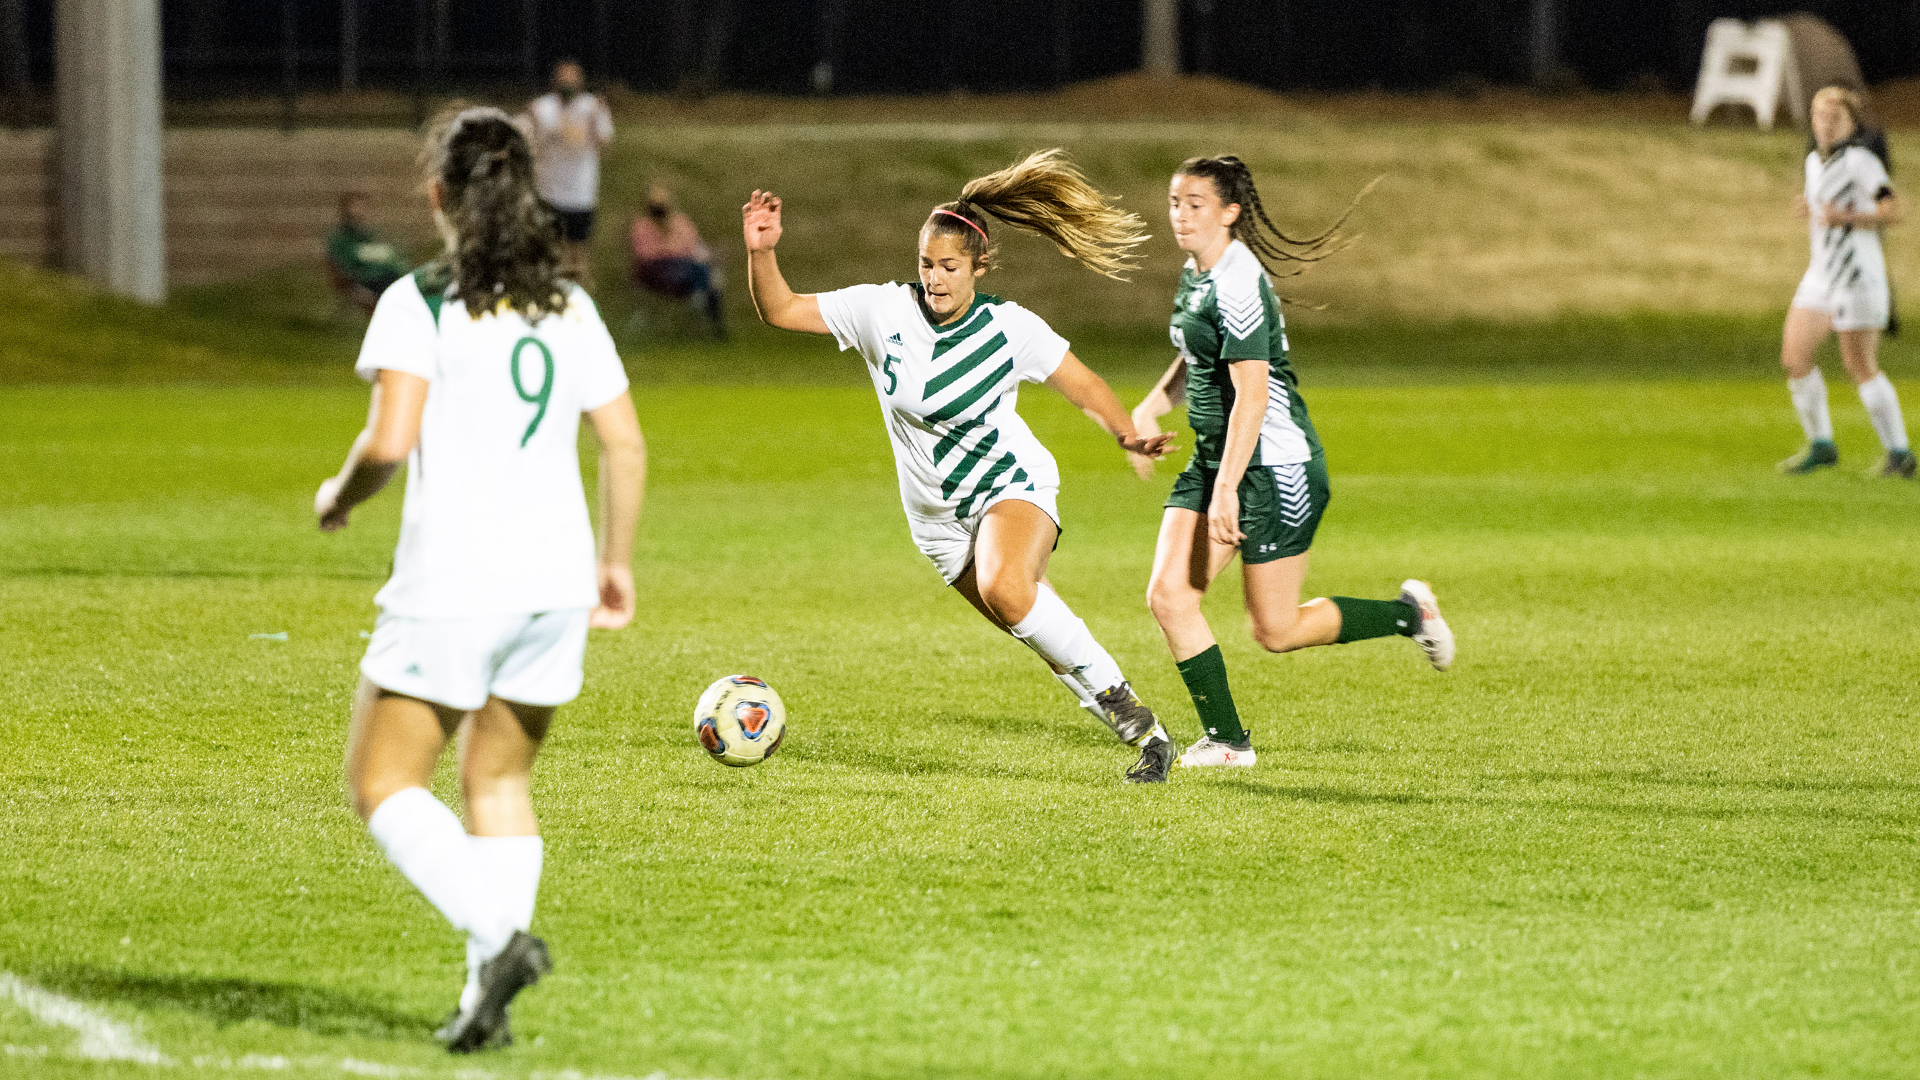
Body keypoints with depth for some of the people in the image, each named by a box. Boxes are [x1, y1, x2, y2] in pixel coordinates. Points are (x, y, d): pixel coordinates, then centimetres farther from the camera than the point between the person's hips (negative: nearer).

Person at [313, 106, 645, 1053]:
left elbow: (388, 442, -16)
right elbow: (626, 447, 9)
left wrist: (338, 497, 5)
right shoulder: (567, 306, 10)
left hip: (452, 584, -6)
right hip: (555, 580, 6)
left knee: (381, 782, 4)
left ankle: (498, 936, -17)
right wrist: (616, 560, 21)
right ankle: (488, 996, 8)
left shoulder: (420, 302, -7)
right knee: (499, 781, 17)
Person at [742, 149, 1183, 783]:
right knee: (1034, 629, -1)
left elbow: (1083, 386, -2)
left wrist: (1127, 434, -19)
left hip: (1014, 484, -3)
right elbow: (779, 311, -6)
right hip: (939, 515, 4)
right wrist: (761, 253, -24)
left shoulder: (1009, 327, -11)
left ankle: (1116, 697, -19)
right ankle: (1141, 735, 14)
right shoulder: (883, 311, -8)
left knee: (1006, 588, -34)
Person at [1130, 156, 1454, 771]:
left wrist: (1227, 489, -31)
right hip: (1214, 461, 9)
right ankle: (1226, 740, 6)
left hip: (1275, 466, -9)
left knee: (1276, 632, -2)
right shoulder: (1197, 274, 9)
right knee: (1168, 595, -3)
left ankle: (1408, 614, 19)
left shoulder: (1236, 287, -21)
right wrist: (1151, 407, 9)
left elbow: (1251, 396, -26)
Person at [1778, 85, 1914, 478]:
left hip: (1858, 276, -8)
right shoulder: (1816, 161, 14)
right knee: (1794, 357, 3)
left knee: (1860, 367, -6)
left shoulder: (1860, 159, -11)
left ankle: (1899, 452, 4)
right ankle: (1821, 445, 14)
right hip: (1821, 276, 8)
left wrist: (1847, 217, -27)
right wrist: (1806, 209, 4)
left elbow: (1893, 212, -17)